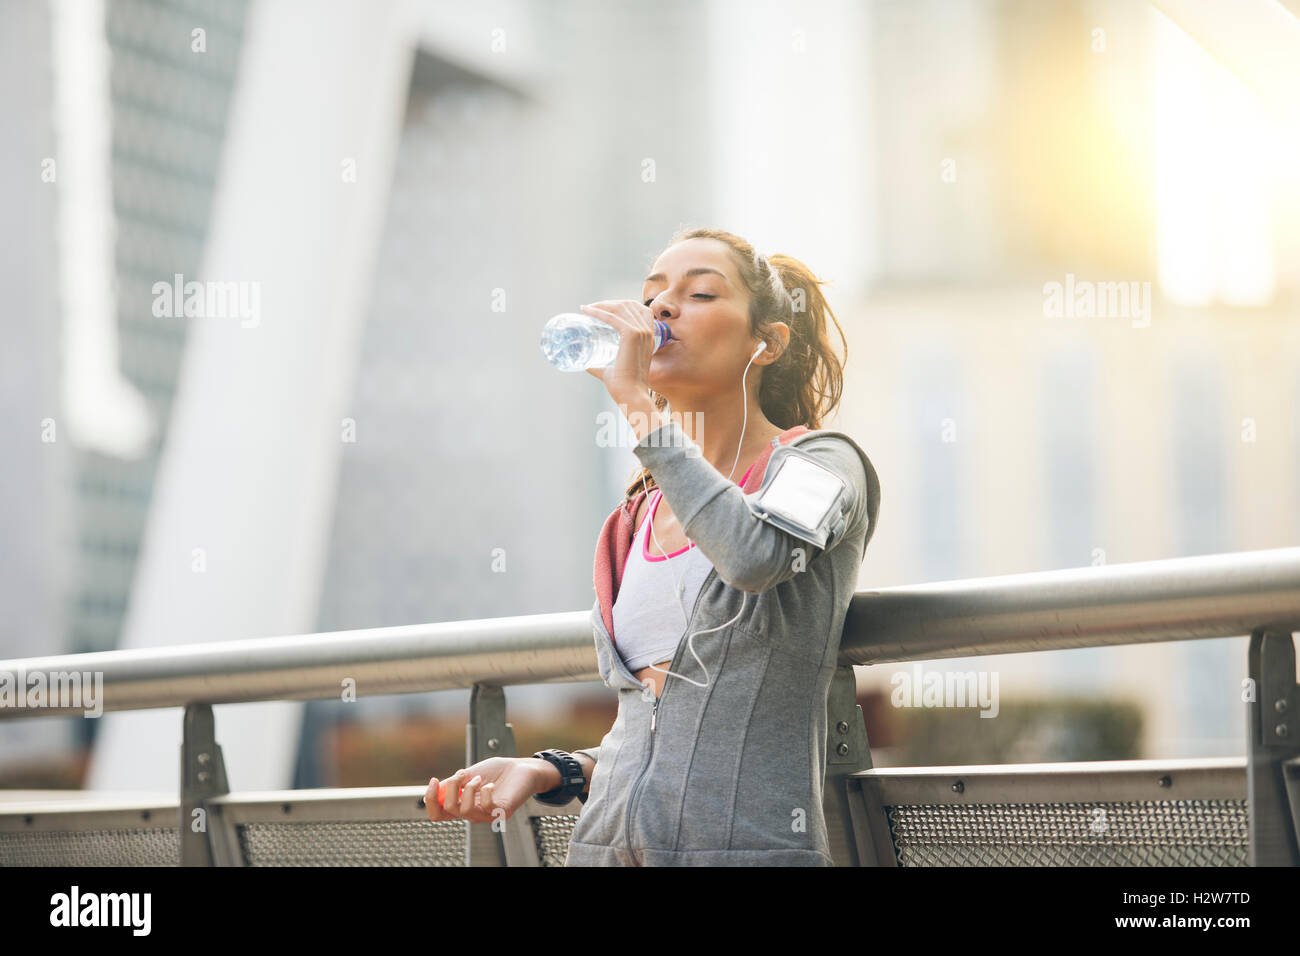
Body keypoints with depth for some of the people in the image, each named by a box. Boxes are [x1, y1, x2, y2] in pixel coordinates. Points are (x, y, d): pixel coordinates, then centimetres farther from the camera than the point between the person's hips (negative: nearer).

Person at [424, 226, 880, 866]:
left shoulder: (822, 465, -2)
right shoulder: (639, 514, 15)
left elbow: (756, 554, -25)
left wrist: (637, 401, -16)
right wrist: (548, 772, 2)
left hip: (750, 846, -6)